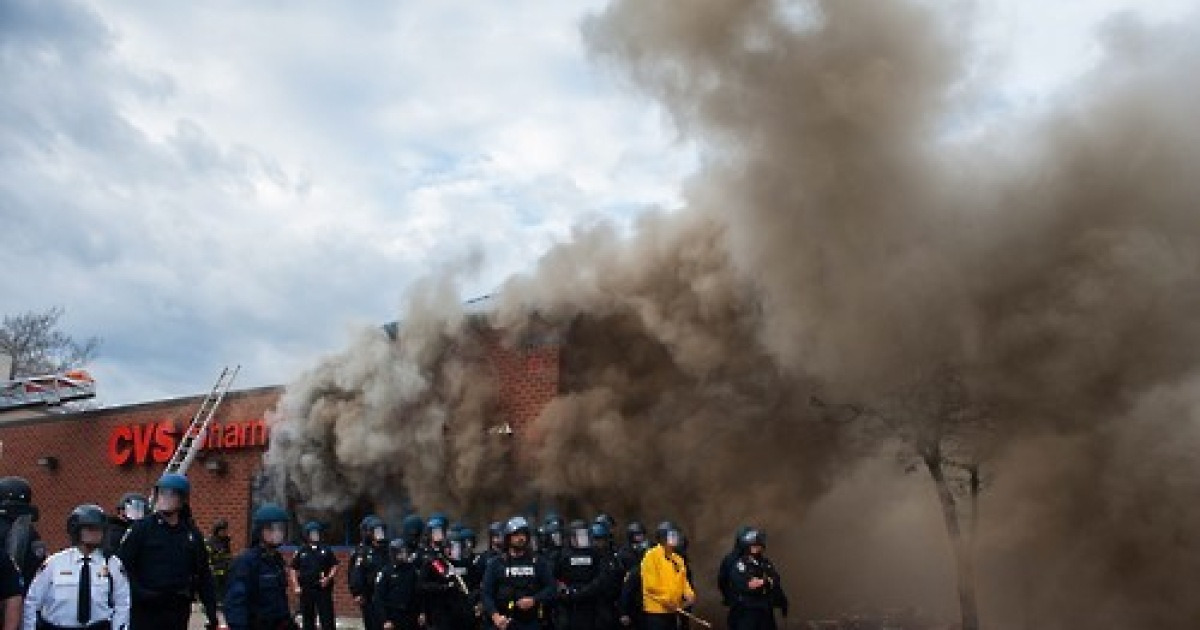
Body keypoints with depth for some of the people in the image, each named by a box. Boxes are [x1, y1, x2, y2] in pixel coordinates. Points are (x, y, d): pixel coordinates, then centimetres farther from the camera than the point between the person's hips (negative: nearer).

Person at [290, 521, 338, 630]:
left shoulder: (326, 549, 4)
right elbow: (293, 569, 7)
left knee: (327, 619, -2)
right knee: (307, 620, 9)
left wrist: (329, 578, -9)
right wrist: (296, 586, -2)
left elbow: (335, 566, 7)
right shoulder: (301, 551, 5)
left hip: (323, 589, -1)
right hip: (306, 590, 1)